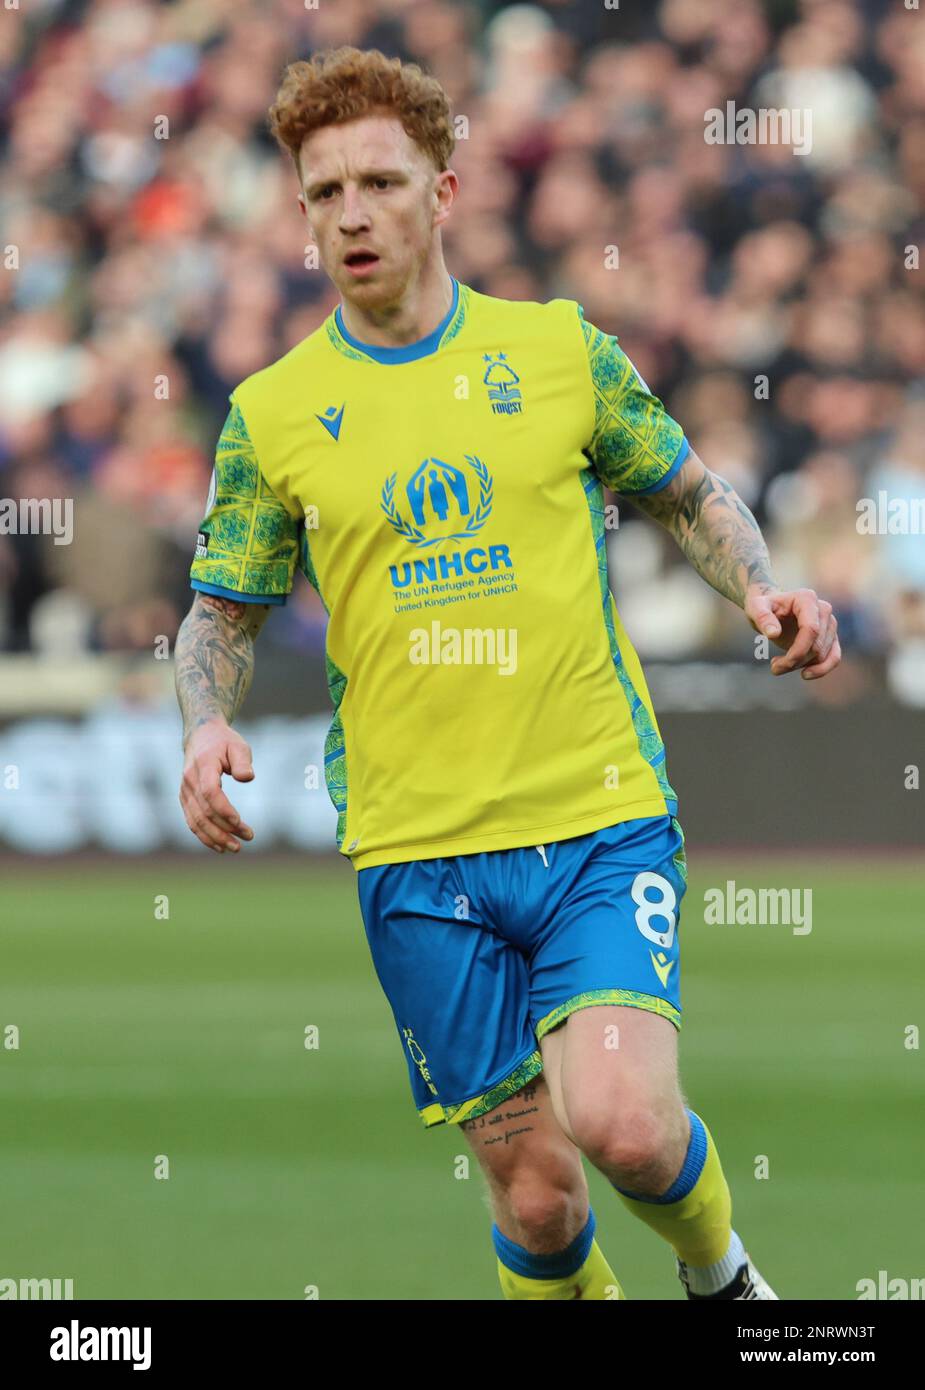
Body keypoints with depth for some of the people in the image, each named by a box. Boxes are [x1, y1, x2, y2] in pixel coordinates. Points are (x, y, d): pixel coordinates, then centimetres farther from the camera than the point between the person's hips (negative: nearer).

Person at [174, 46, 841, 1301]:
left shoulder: (560, 349, 3)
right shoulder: (271, 415, 4)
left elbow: (689, 494, 16)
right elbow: (222, 611, 13)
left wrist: (763, 588, -3)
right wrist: (208, 726, -8)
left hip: (604, 820, -1)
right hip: (418, 854, 1)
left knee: (618, 1121, -20)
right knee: (535, 1195, -1)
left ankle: (717, 1270, 13)